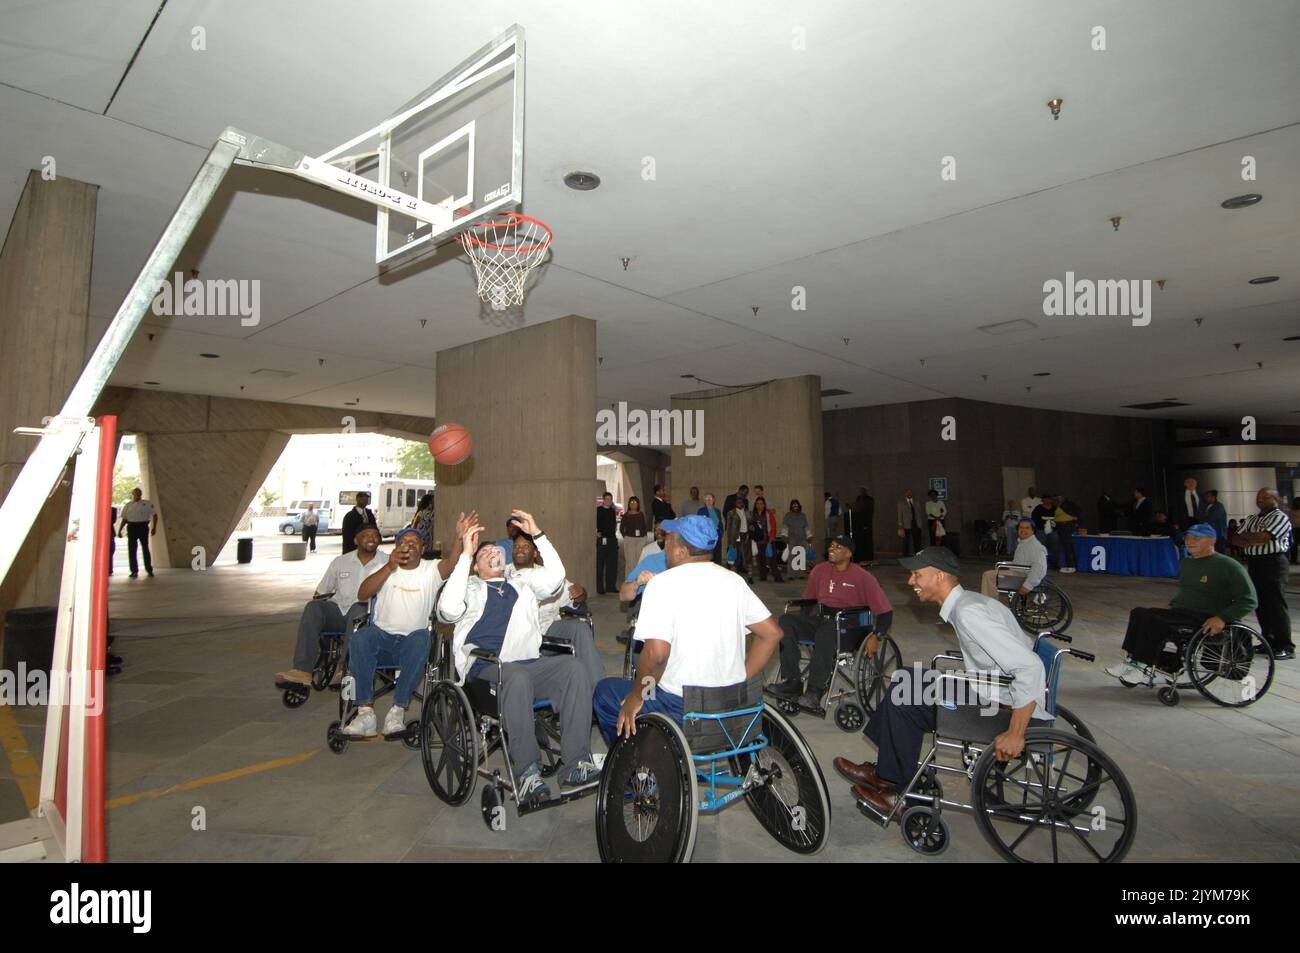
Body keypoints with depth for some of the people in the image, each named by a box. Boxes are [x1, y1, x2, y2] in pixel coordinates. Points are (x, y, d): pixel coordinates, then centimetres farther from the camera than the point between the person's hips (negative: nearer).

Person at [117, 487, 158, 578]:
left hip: (143, 527, -2)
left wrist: (154, 527, -2)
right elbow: (124, 519, 15)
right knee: (132, 549, 1)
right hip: (131, 527, 2)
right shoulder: (128, 505, 11)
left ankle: (149, 569, 11)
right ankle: (134, 571, 8)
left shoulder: (147, 504, 5)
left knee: (145, 548, 2)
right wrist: (119, 530, 8)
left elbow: (155, 515, 6)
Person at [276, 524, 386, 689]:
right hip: (338, 611, 3)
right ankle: (302, 671, -33)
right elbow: (320, 593, 20)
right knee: (313, 607, -26)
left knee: (358, 608, -37)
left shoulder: (388, 562, 7)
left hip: (368, 613, -3)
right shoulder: (340, 562, 16)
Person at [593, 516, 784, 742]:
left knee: (605, 691, 15)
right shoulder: (734, 581, 3)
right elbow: (772, 634, 5)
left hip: (681, 706, -7)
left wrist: (637, 697, -10)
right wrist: (741, 680, 11)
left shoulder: (663, 583, -16)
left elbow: (656, 653, -26)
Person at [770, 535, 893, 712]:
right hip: (821, 620, 5)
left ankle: (814, 692, -34)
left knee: (826, 632, -39)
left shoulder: (862, 577, -5)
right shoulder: (819, 570, 10)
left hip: (849, 628, -5)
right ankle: (791, 681, -21)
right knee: (786, 621, -20)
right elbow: (808, 600, 22)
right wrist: (800, 621, 7)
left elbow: (885, 612, -6)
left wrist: (876, 636, -19)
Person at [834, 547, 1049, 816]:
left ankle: (892, 786, 9)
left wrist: (1015, 734, -26)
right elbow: (1021, 647, 15)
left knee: (905, 695, -9)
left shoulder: (968, 613, -23)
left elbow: (1031, 667, -29)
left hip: (1007, 711, -9)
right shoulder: (970, 601, 6)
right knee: (908, 680, 10)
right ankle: (887, 771, 15)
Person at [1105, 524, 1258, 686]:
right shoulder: (1186, 563, 18)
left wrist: (1222, 618, -21)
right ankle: (1132, 661, -23)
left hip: (1206, 622, -8)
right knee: (1138, 612, -16)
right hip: (1181, 612, 8)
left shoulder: (1227, 566, -6)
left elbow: (1249, 600, -10)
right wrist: (1172, 605, 14)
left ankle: (1146, 670, -19)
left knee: (1152, 617, -27)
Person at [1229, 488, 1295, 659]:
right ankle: (1268, 641, 19)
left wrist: (1245, 536, -2)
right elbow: (1236, 539, 11)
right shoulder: (1251, 519, 17)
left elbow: (1263, 538, -18)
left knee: (1276, 605, -6)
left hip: (1273, 563, -7)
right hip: (1253, 563, 7)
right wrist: (1253, 540, -6)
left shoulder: (1280, 518, -6)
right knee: (1260, 605, 10)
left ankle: (1285, 647, 0)